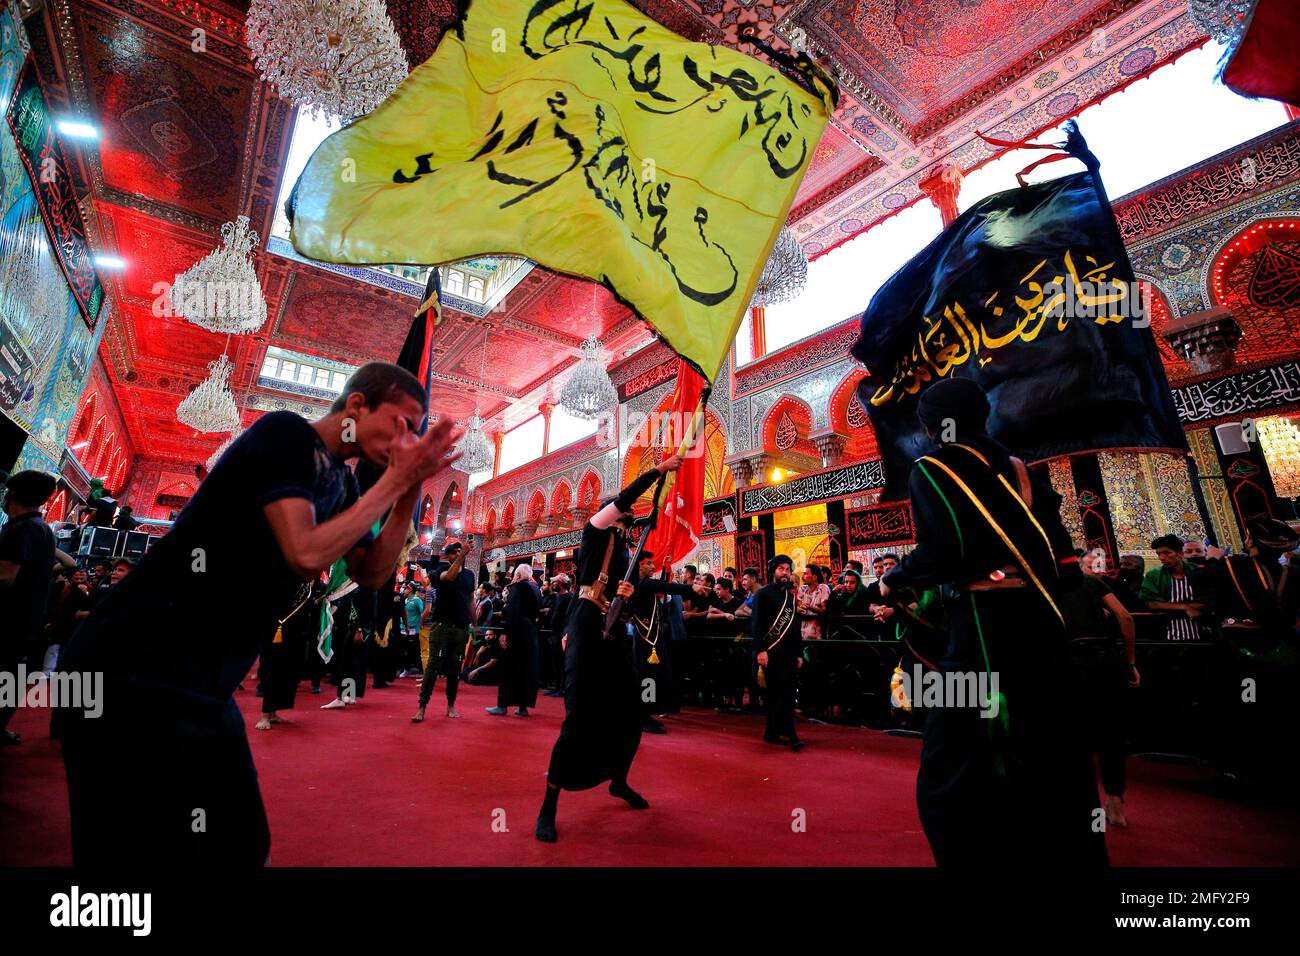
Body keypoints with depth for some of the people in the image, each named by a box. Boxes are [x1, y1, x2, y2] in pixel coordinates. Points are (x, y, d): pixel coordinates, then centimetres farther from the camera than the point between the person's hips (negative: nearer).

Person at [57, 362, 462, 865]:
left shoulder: (341, 482, 10)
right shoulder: (286, 433, -15)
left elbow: (369, 574, 8)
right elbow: (306, 554, -26)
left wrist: (411, 488, -3)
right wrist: (396, 478, -18)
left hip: (202, 684, 9)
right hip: (138, 672, -9)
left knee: (242, 845, 15)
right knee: (157, 849, 1)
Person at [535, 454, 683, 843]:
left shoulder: (626, 552, 19)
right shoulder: (596, 533, 0)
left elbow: (625, 598, 16)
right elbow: (624, 496, -14)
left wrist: (629, 592, -8)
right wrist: (659, 469, -8)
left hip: (614, 631, 8)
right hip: (588, 627, -8)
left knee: (629, 709, 10)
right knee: (581, 715, -11)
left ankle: (618, 782, 33)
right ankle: (548, 806, 0)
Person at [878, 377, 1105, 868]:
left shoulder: (930, 469, -4)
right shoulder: (1016, 468, 15)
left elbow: (939, 555, -17)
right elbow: (1065, 563, 11)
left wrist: (893, 580, 1)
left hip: (985, 626, -8)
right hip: (1042, 620, 8)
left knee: (950, 777, 0)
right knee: (1048, 761, 20)